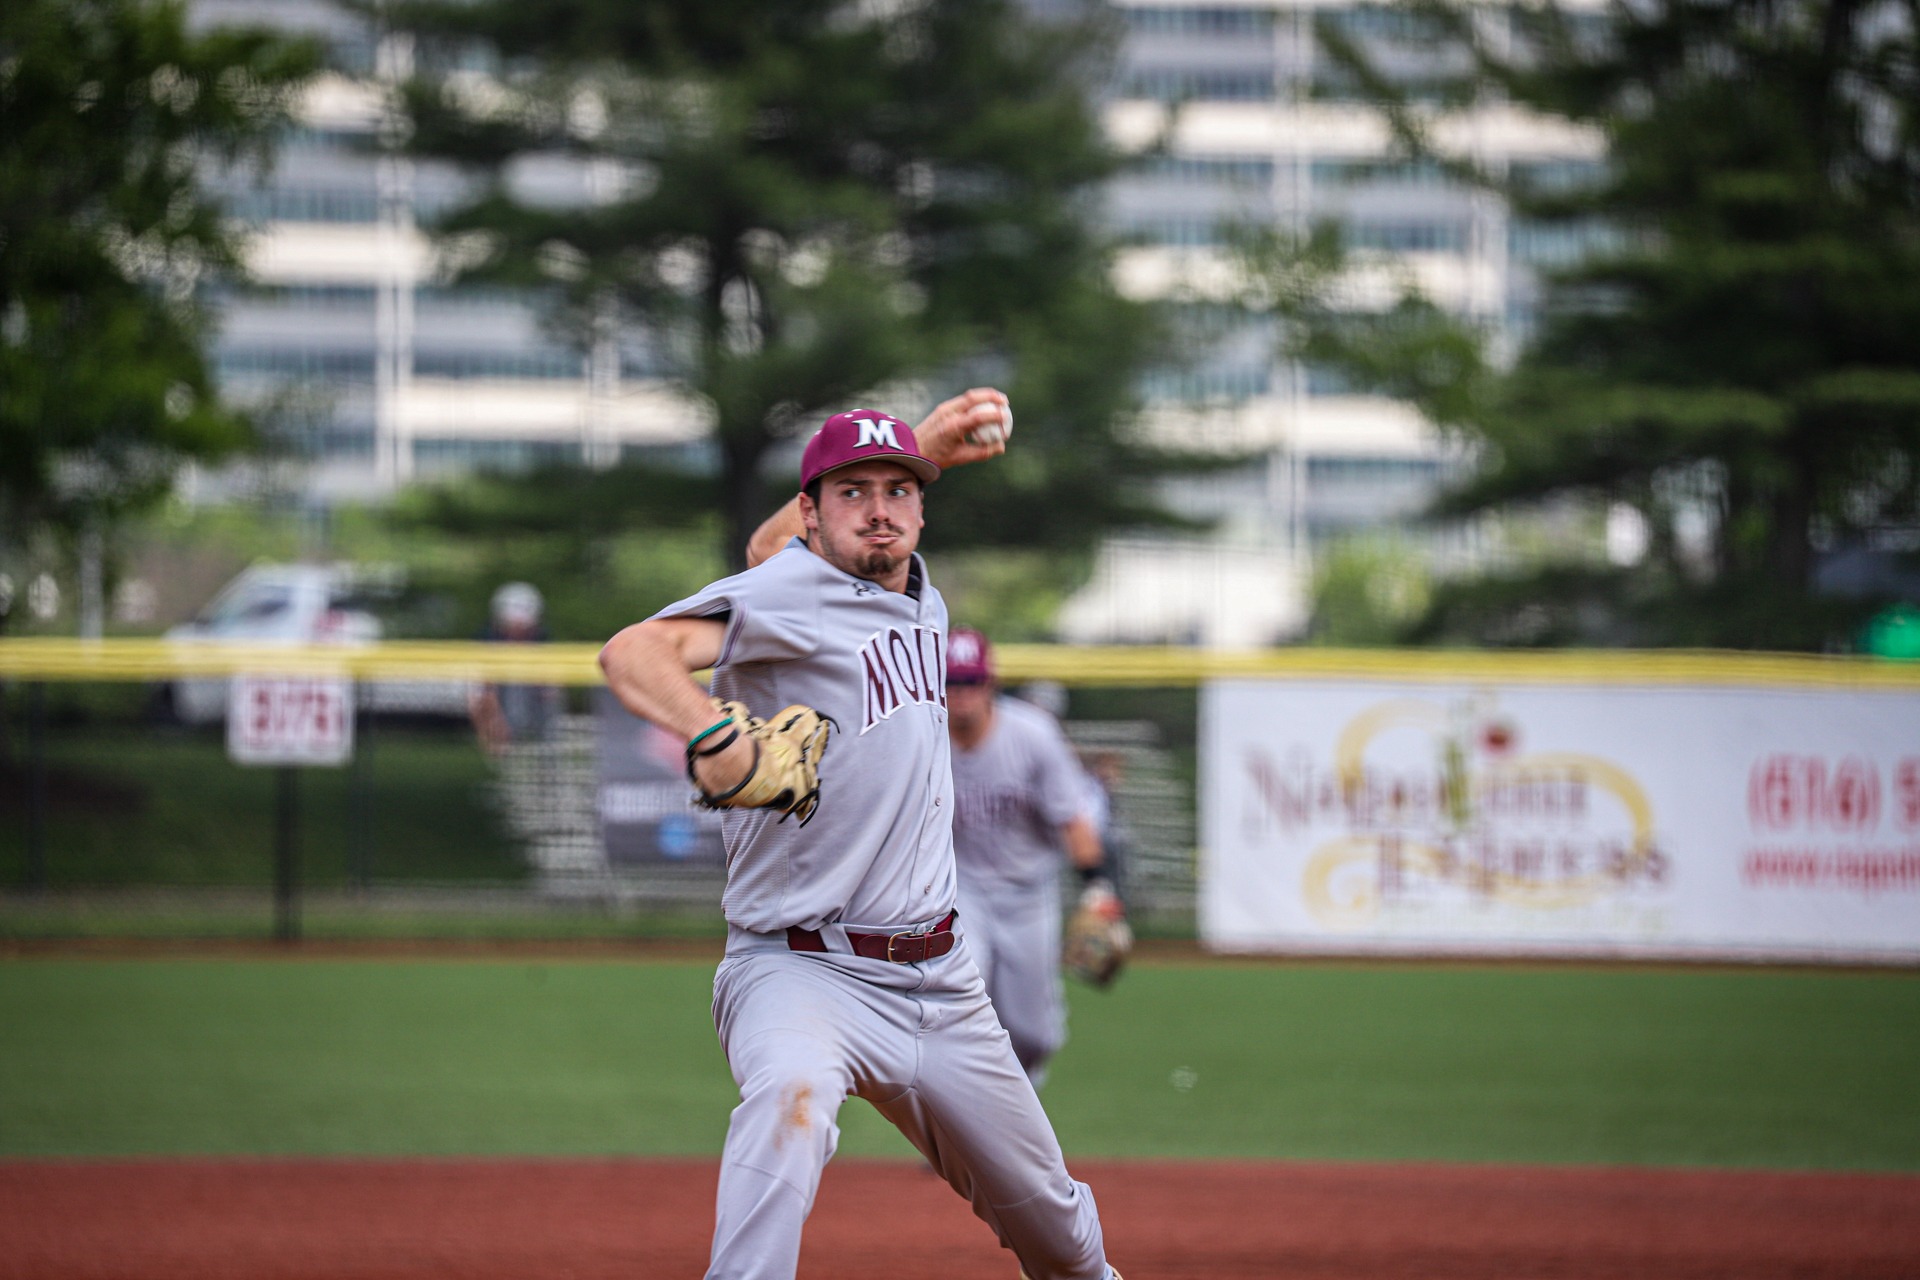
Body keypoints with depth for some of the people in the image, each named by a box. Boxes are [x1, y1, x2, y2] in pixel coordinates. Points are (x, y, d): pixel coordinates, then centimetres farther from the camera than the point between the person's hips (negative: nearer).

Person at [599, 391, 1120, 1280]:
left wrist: (920, 453, 24)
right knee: (791, 1093, -41)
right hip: (803, 969, -7)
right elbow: (633, 652, -29)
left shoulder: (918, 596, 10)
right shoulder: (786, 595, -13)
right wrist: (714, 732, -47)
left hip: (940, 984, 7)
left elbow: (770, 547, 29)